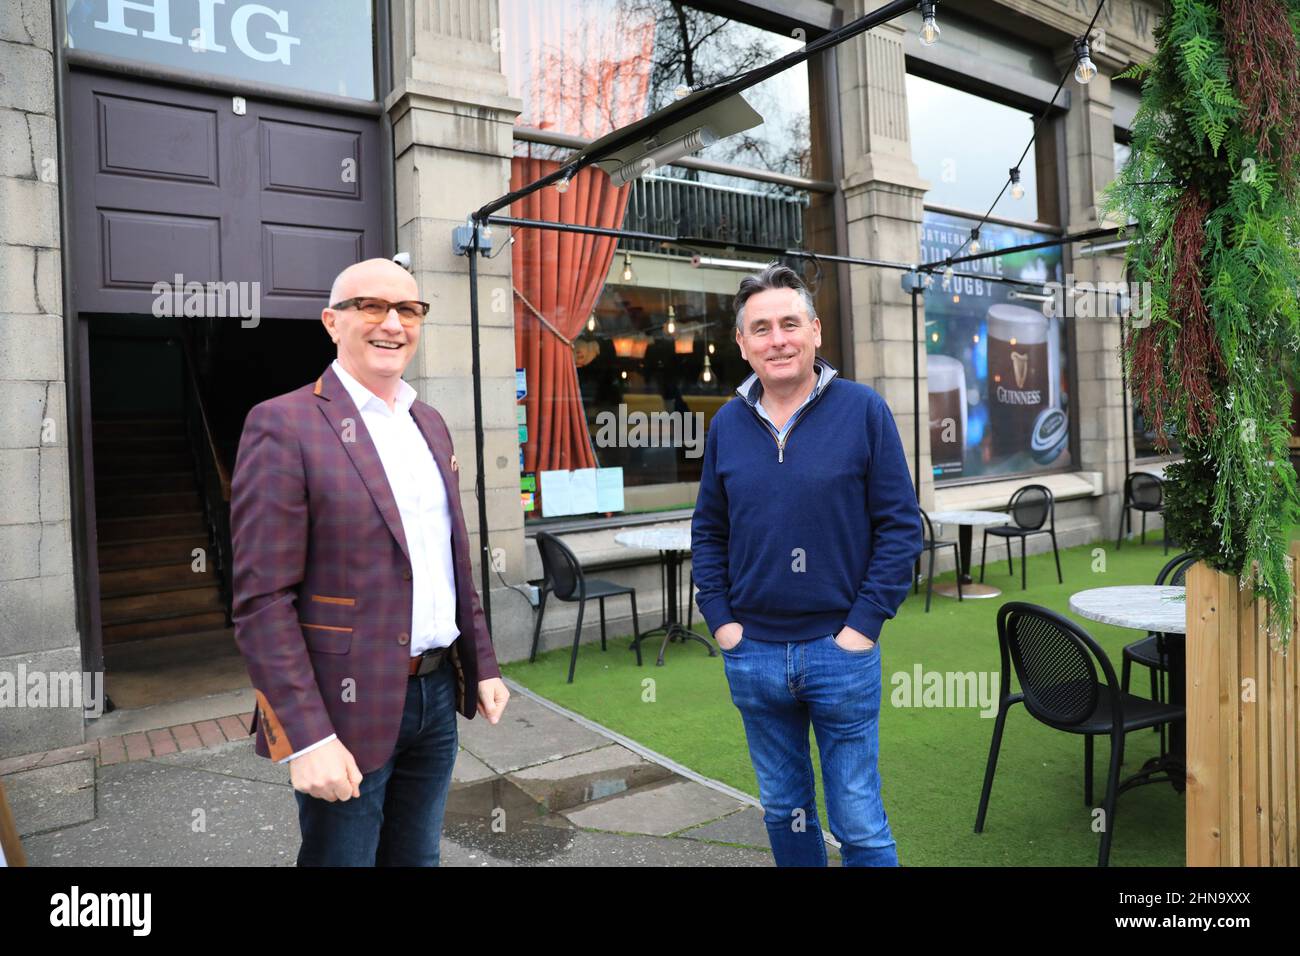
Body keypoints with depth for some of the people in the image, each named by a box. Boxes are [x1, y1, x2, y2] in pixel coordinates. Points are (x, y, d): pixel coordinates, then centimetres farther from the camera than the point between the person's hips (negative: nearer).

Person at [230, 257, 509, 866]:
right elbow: (262, 600, -15)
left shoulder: (430, 424, 10)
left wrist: (482, 666, 13)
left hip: (437, 696, 6)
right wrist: (307, 738, -18)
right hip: (348, 705, -6)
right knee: (343, 855, 11)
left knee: (416, 857, 20)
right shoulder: (283, 426, -12)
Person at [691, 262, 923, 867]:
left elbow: (901, 525, -6)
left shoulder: (863, 410, -7)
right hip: (752, 653, 3)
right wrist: (720, 619, 1)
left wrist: (864, 623, -11)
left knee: (860, 825, 9)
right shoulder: (727, 424, 3)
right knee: (784, 811, 19)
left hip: (841, 649, -3)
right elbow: (708, 532, 9)